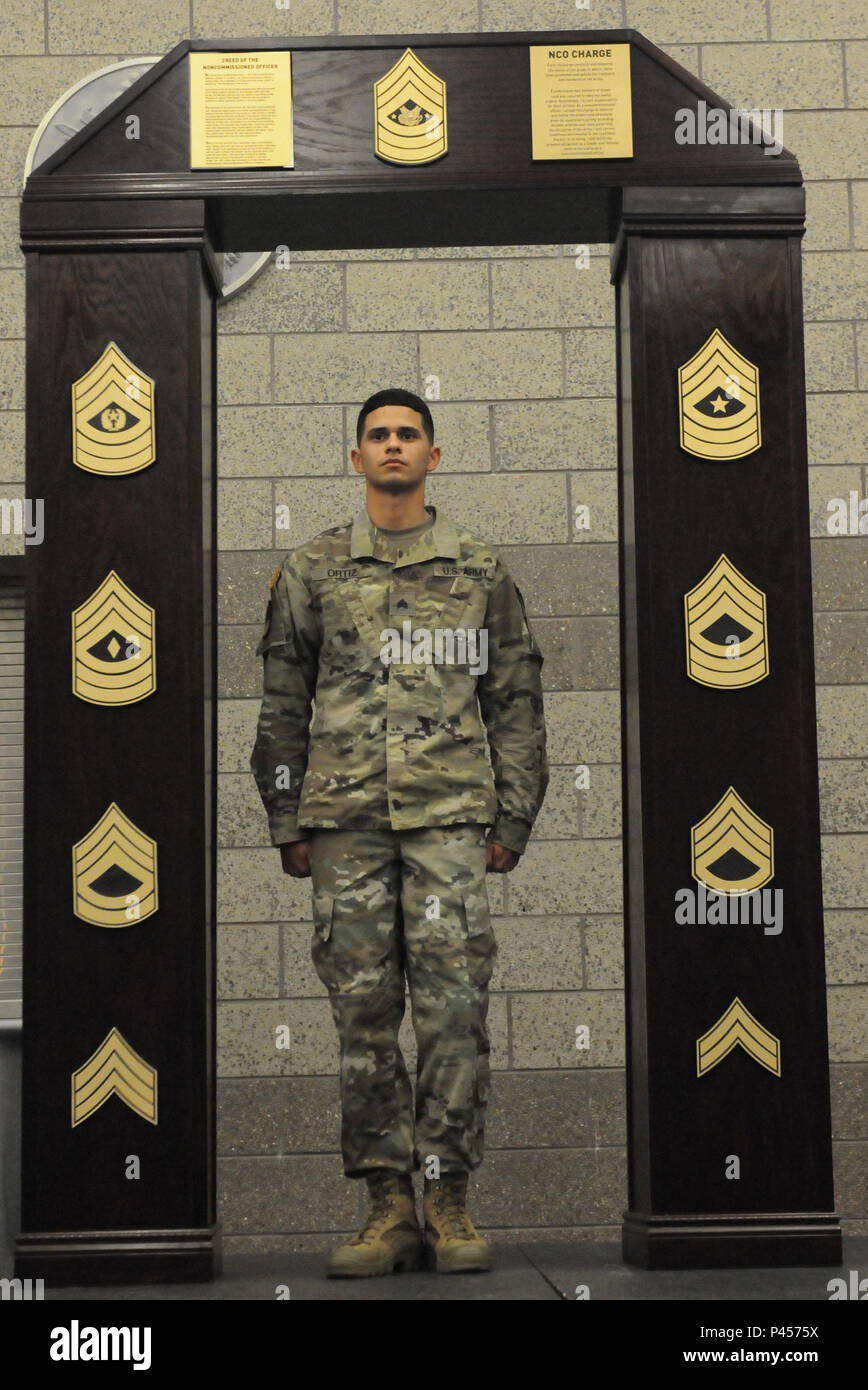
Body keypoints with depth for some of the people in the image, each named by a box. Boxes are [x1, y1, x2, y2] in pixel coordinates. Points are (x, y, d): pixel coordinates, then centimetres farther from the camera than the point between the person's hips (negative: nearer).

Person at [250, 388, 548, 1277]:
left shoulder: (480, 571, 12)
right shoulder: (311, 571, 12)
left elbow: (516, 701, 11)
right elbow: (282, 704, 12)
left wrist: (513, 818, 4)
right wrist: (288, 824, 5)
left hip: (450, 813, -1)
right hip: (346, 815, 1)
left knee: (454, 1003, -6)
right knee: (362, 1009, 1)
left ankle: (450, 1202, 2)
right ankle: (388, 1206, 8)